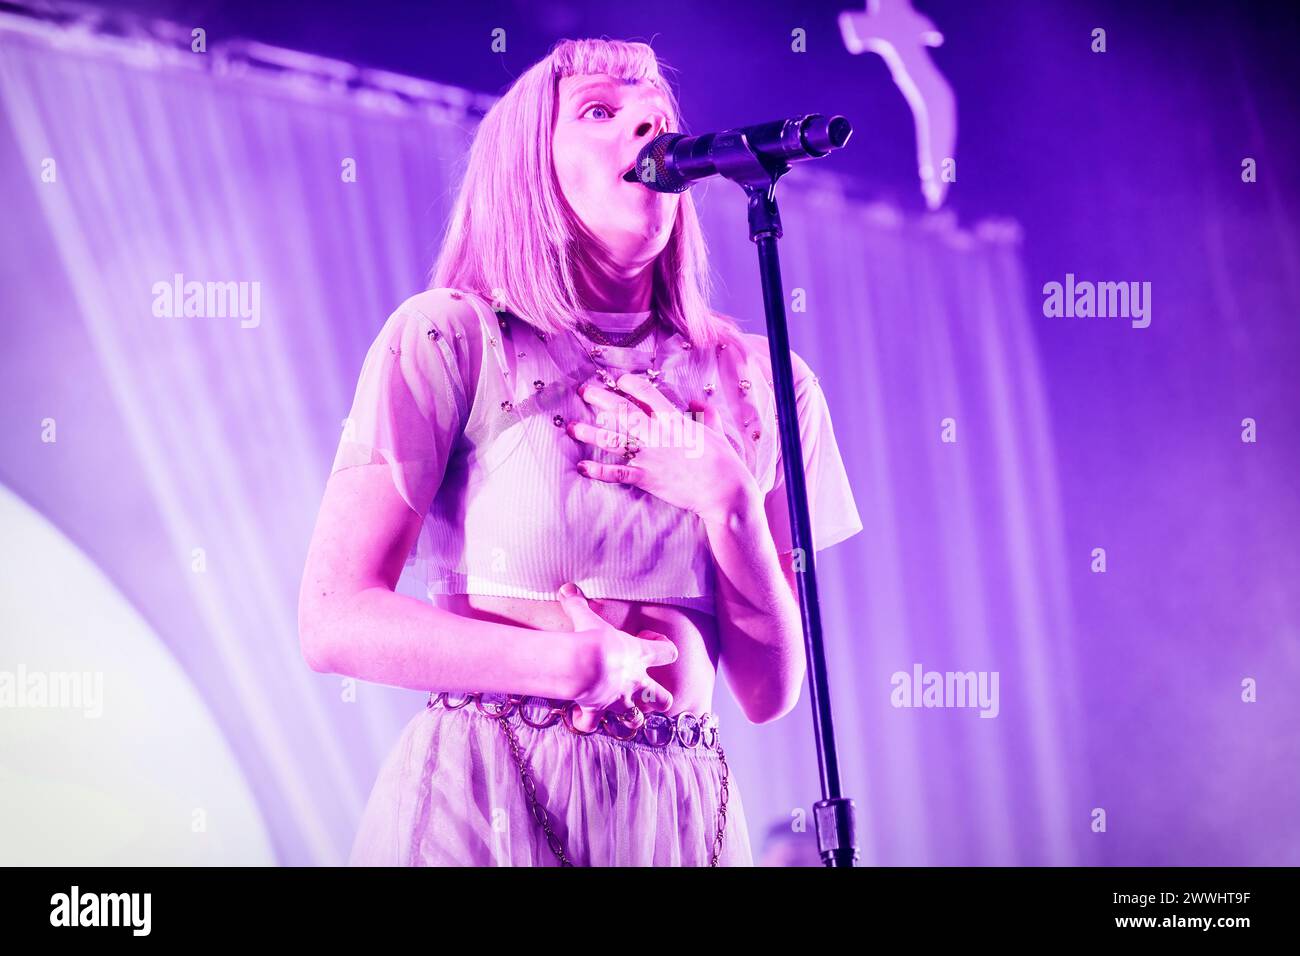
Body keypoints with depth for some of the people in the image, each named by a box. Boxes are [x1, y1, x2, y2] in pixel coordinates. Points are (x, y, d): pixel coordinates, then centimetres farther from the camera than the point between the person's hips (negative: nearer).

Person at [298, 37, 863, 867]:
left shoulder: (759, 379, 7)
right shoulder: (449, 337, -4)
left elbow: (771, 694, 4)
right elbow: (337, 620, -10)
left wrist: (729, 502, -9)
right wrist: (581, 664, -11)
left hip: (682, 812, 4)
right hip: (484, 803, -3)